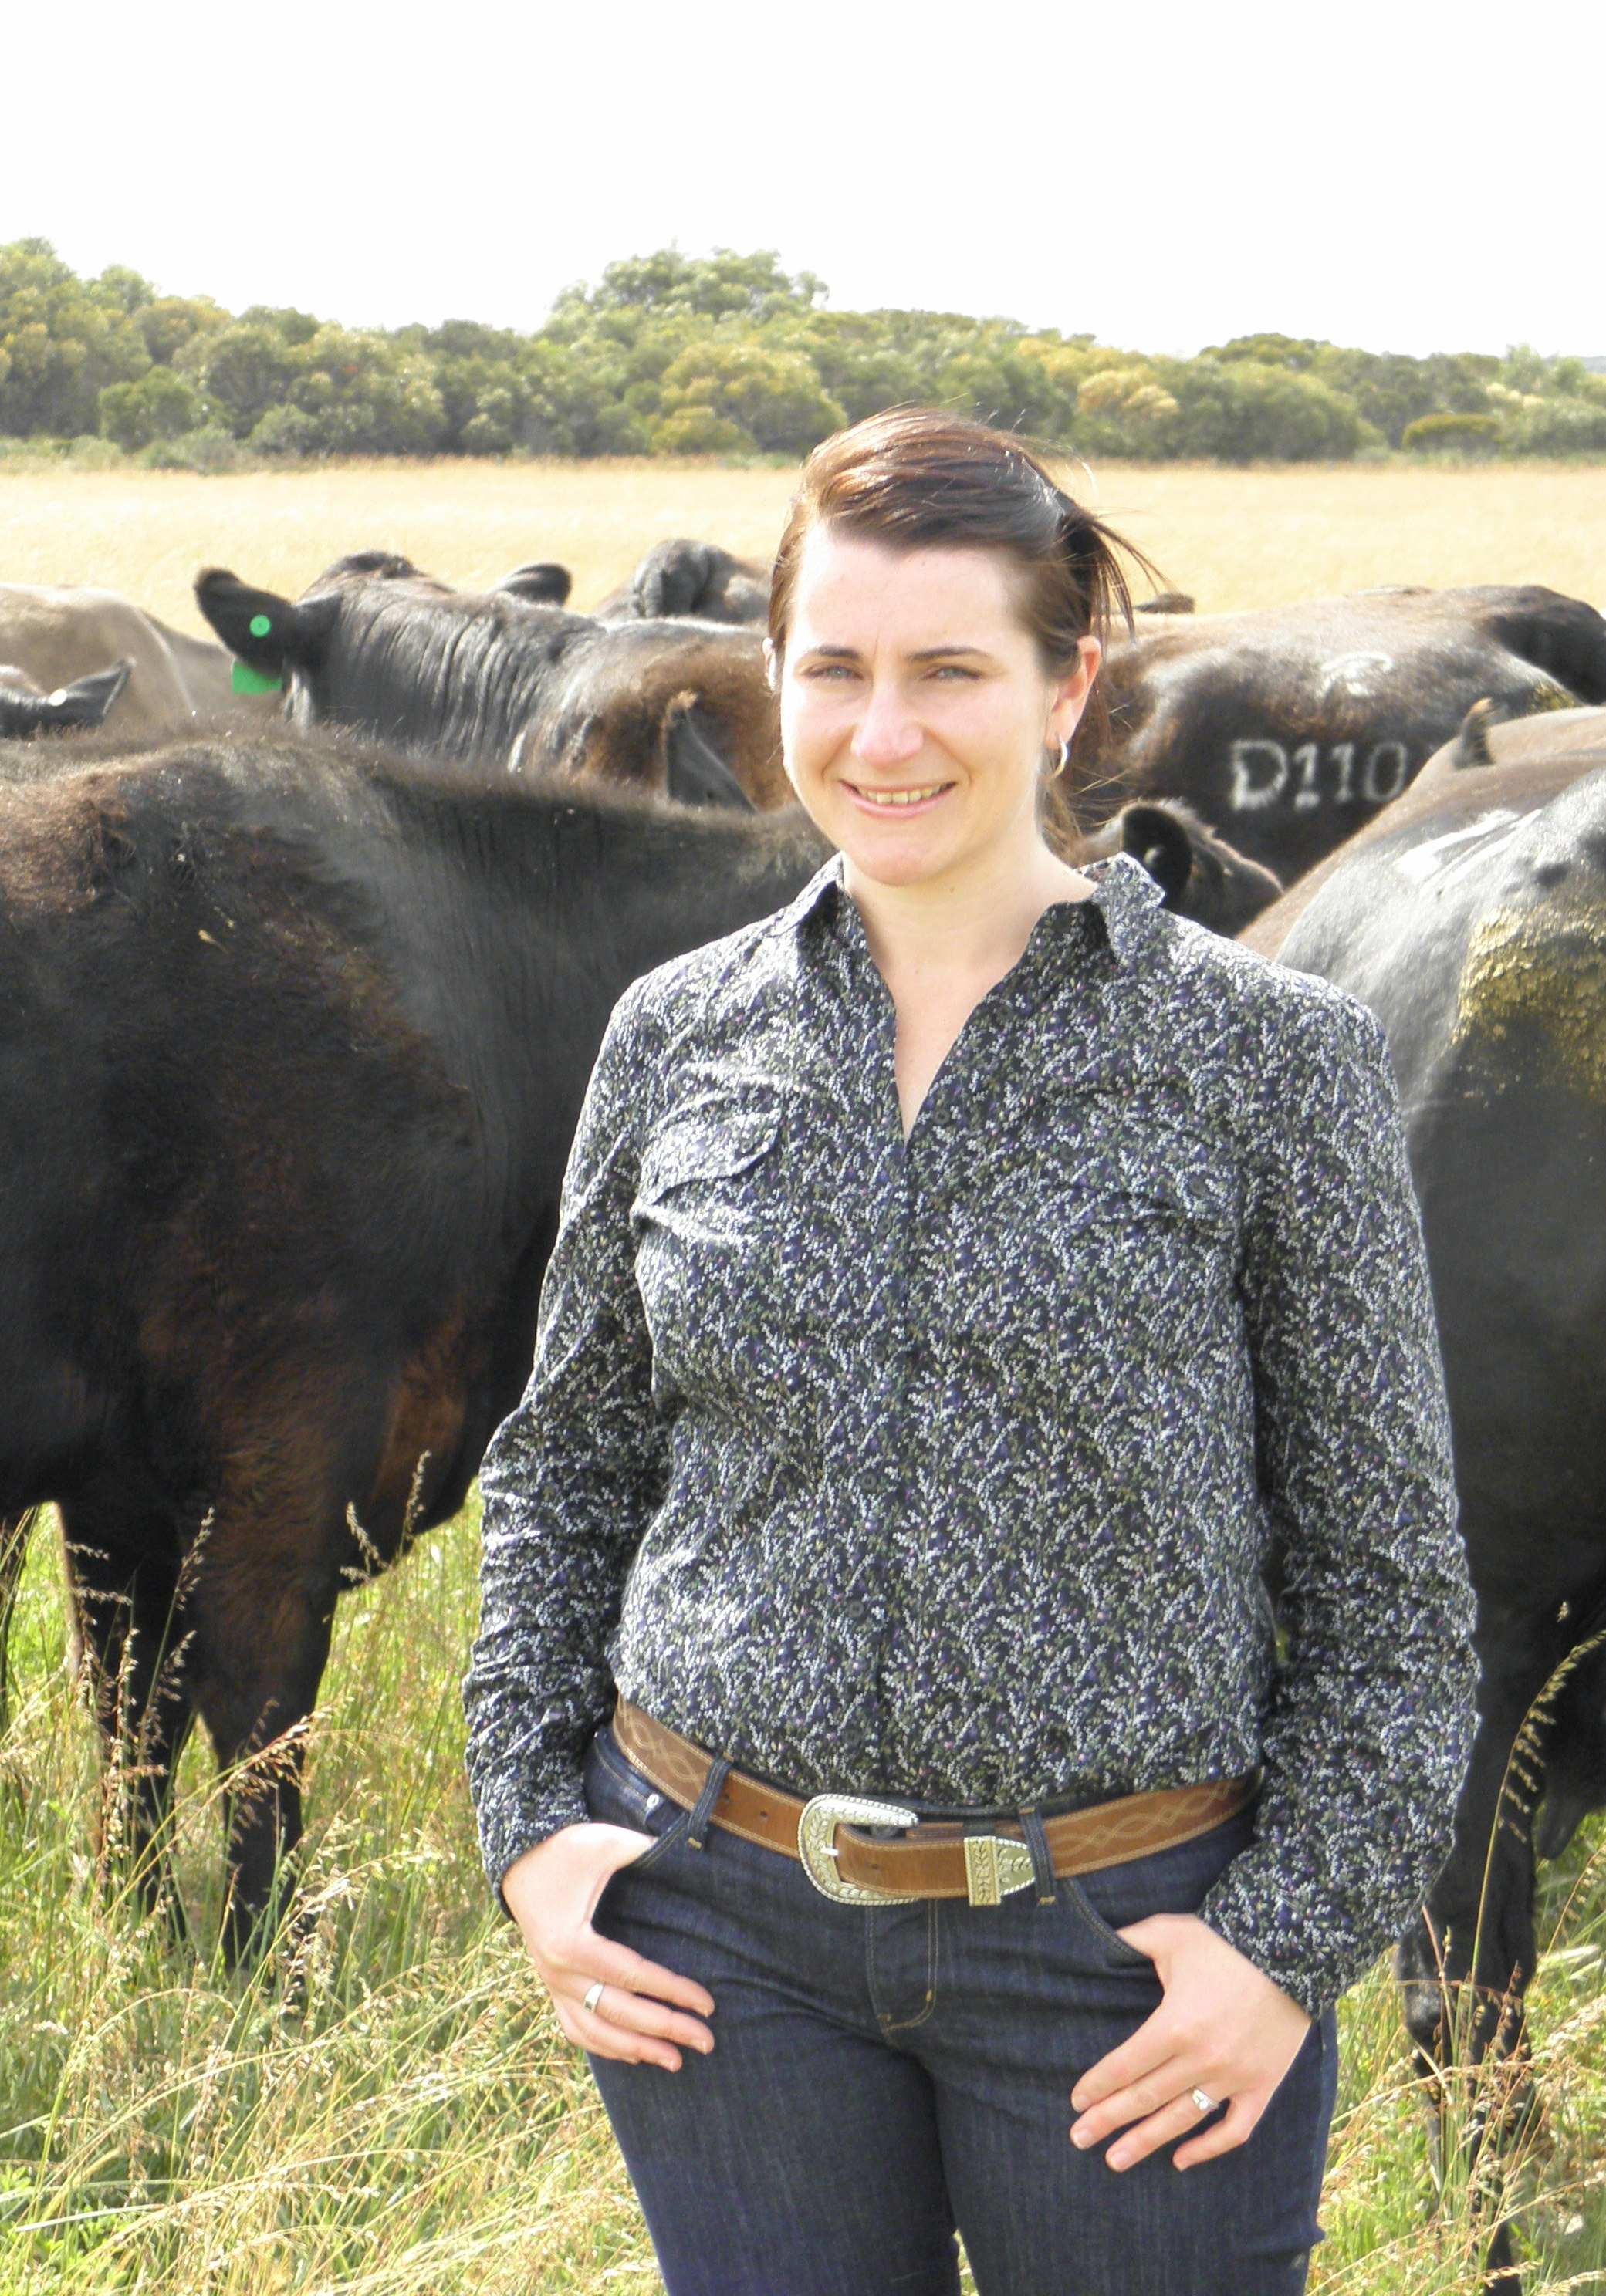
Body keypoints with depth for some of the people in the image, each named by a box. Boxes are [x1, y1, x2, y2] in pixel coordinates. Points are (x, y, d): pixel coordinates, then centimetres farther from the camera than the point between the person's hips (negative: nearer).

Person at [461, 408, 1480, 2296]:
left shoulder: (1271, 1055, -5)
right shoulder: (676, 1038, 3)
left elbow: (1385, 1567, -2)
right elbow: (563, 1464, 14)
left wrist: (1293, 1939, -9)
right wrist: (529, 1823, 4)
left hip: (1126, 1940, -2)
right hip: (720, 1926, 3)